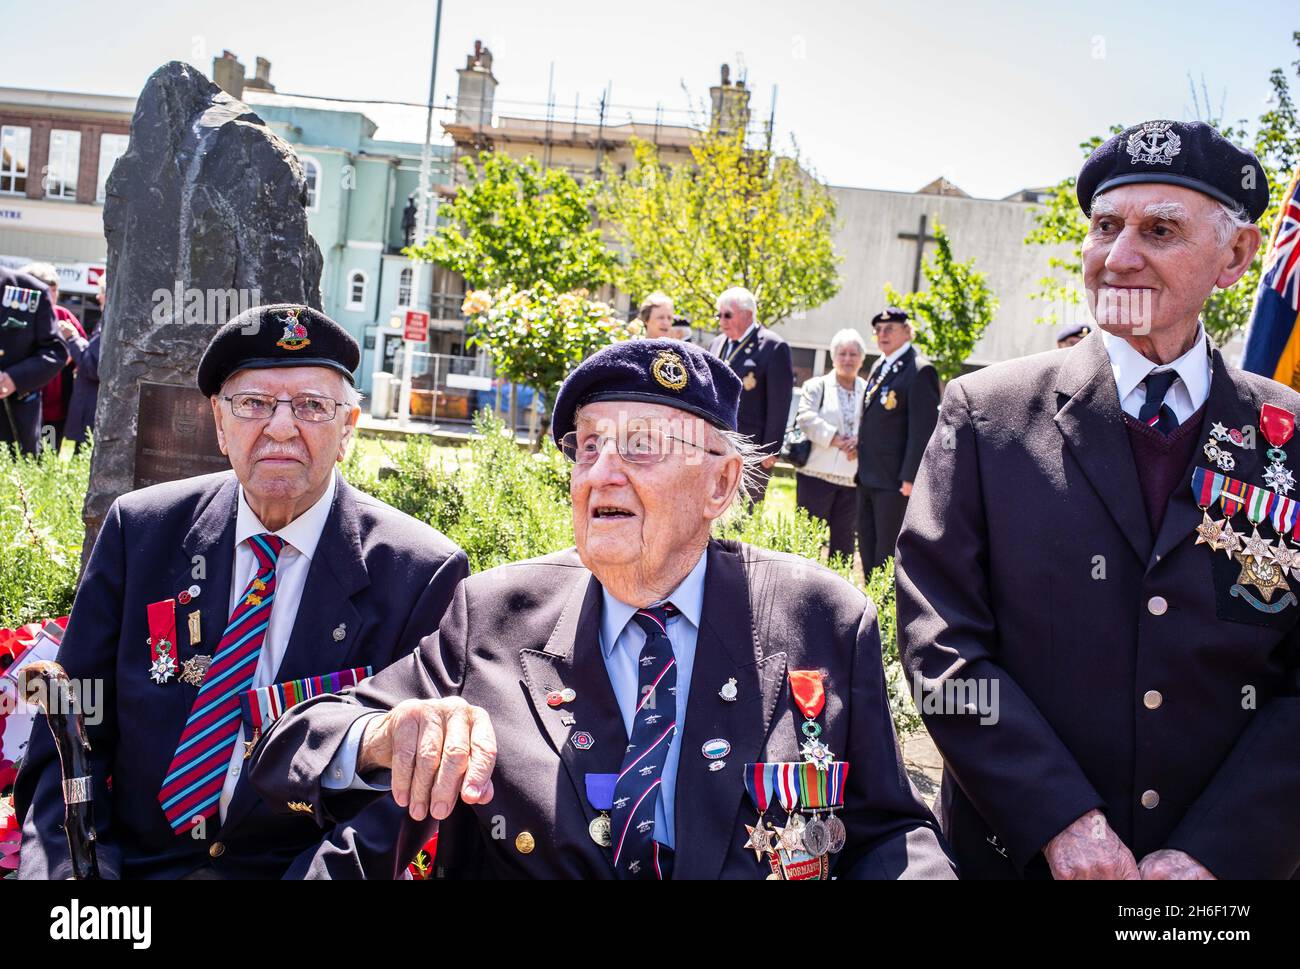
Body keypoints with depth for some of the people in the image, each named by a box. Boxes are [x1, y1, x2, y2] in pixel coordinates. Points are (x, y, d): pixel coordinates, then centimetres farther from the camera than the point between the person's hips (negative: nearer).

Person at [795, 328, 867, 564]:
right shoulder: (816, 386, 6)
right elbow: (807, 419, -8)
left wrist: (862, 443, -16)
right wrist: (837, 440, -17)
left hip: (853, 479, 3)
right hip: (817, 474, -2)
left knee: (844, 542, 7)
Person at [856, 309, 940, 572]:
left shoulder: (919, 371, -11)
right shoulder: (878, 367, 16)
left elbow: (923, 429, -16)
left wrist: (910, 477, -20)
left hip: (896, 481, -9)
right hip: (868, 478, 9)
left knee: (888, 552, -4)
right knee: (867, 548, 14)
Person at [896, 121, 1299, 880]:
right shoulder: (986, 415, -5)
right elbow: (941, 634, -9)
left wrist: (1211, 853, -13)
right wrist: (1060, 820, -16)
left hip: (1235, 856, 1)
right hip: (1015, 852, -1)